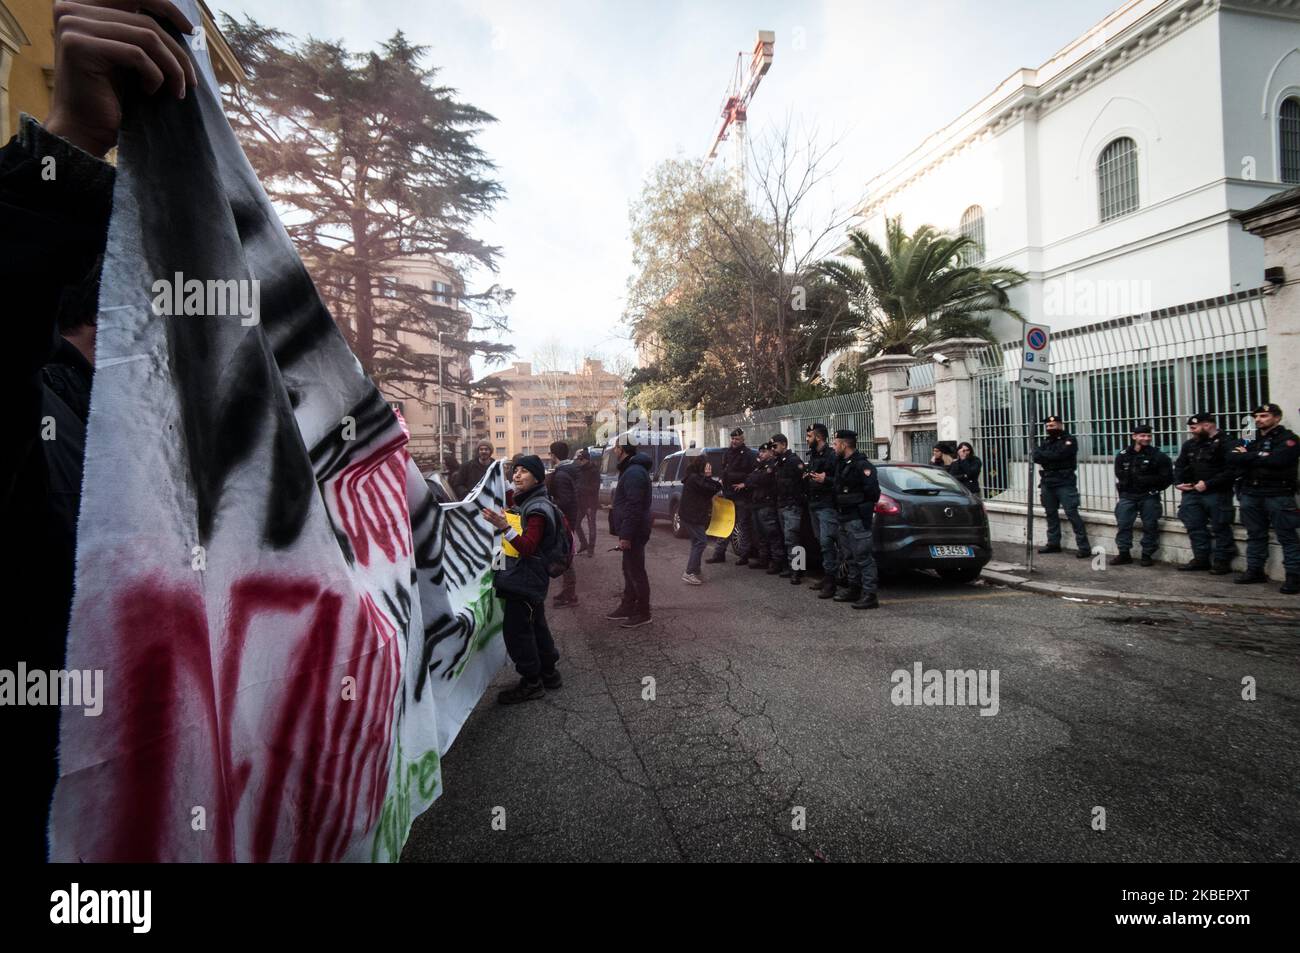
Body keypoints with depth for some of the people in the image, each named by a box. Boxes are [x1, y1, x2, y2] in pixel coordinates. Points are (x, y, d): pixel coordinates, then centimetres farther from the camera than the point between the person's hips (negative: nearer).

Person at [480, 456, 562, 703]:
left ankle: (531, 683, 7)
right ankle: (548, 674, 31)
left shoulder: (538, 509, -18)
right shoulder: (523, 502, 14)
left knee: (516, 629, -5)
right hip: (528, 580, 10)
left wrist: (504, 526, -37)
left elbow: (528, 547, -27)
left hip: (525, 580, -10)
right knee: (536, 627, 18)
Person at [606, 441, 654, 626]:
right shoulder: (631, 469, 14)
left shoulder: (634, 472, -21)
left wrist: (626, 535, -25)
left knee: (636, 572, -2)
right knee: (629, 571, 18)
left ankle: (643, 614, 7)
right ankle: (627, 607, 29)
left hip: (633, 532, -11)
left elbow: (634, 507, -25)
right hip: (632, 532, 11)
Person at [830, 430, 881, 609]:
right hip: (845, 518, 10)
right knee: (850, 556, 17)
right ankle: (854, 588, 28)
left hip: (857, 519, -10)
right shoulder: (843, 465, 16)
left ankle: (869, 595, -5)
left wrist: (862, 506, -12)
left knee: (863, 557, -8)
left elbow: (872, 491, -20)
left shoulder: (862, 465, -15)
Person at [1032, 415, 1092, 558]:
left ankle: (1084, 547, -8)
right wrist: (1050, 457, -16)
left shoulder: (1069, 440, -4)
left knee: (1072, 514, -10)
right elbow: (1036, 456, -1)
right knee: (1051, 513, 11)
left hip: (1065, 483, -7)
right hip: (1047, 482, 7)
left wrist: (1042, 454, -5)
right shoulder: (1045, 441, 15)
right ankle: (1053, 543, 20)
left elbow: (1058, 455, -19)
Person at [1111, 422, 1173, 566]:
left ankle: (1147, 555, 14)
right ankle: (1124, 554, 9)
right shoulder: (1123, 456, 5)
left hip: (1149, 497, -2)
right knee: (1123, 524, 0)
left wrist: (1153, 489, -6)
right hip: (1127, 496, 2)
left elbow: (1167, 477, -1)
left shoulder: (1157, 456, -2)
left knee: (1150, 526, 3)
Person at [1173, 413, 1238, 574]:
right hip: (1191, 493, 7)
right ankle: (1201, 559, 18)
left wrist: (1208, 484, -20)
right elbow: (1180, 465, 21)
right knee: (1195, 527, 8)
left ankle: (1221, 561, 8)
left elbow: (1230, 470, -18)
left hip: (1216, 494, -7)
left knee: (1220, 528, 0)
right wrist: (1178, 482, 5)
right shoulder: (1190, 445, 13)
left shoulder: (1226, 444, -8)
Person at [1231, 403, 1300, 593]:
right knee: (1255, 535, 11)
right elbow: (1234, 459, 1)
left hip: (1278, 494, -6)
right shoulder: (1251, 440, 17)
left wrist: (1248, 457, -4)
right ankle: (1255, 571, 18)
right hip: (1251, 494, 6)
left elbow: (1276, 460, -18)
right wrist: (1260, 457, -12)